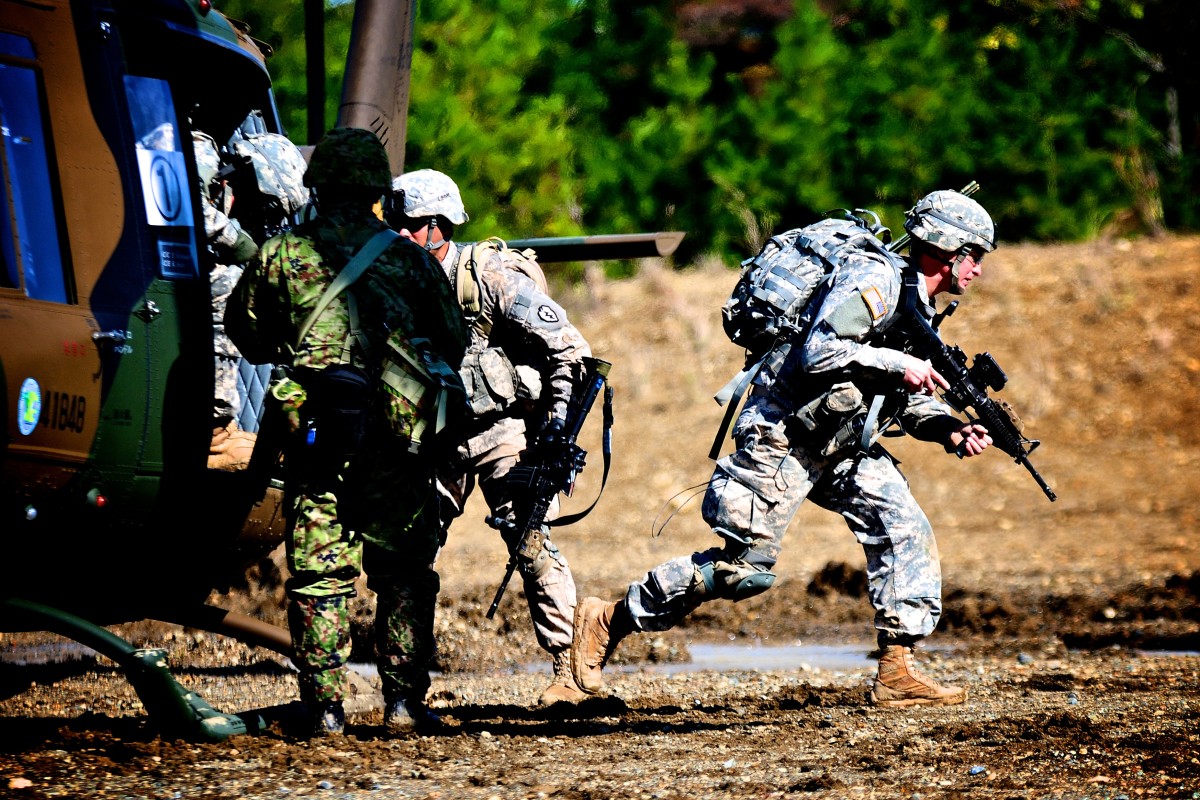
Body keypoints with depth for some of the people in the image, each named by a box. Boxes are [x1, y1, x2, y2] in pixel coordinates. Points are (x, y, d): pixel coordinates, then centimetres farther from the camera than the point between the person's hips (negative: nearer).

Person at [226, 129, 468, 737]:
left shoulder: (281, 254, 0)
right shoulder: (410, 259, 1)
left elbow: (243, 327, 14)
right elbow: (453, 344, 8)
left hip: (315, 435, 0)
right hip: (395, 444, 0)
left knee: (319, 573, 5)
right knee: (404, 573, 13)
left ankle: (325, 706, 1)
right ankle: (404, 700, 11)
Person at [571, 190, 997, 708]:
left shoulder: (918, 306, 13)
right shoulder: (875, 280, -18)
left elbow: (909, 398, 17)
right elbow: (819, 352, -29)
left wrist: (950, 429, -2)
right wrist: (898, 364, -26)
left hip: (839, 445, 9)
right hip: (782, 437, -9)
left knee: (905, 531, -5)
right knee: (743, 567, -6)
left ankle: (897, 673, -4)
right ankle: (607, 621, 7)